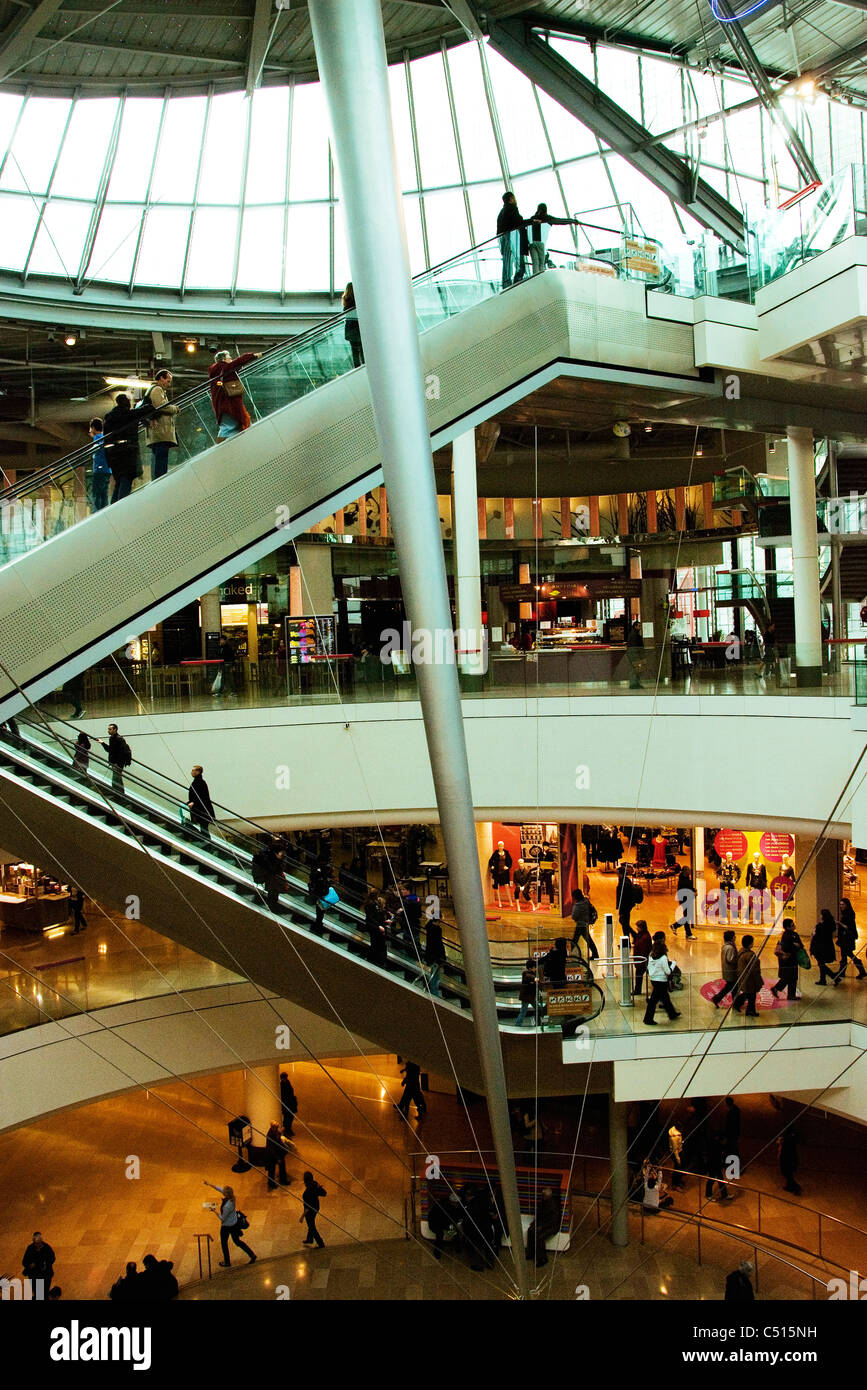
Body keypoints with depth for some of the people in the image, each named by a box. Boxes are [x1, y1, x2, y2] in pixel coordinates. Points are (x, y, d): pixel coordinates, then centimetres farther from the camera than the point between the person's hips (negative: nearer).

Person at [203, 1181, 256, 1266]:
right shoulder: (231, 1197, -15)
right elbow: (218, 1188, -2)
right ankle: (252, 1255, 25)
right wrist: (209, 1184, 3)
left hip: (227, 1226, -8)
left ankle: (227, 1263, 37)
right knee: (237, 1241, 24)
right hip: (235, 1223, 8)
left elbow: (222, 1218, -21)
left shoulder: (227, 1206, -36)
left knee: (224, 1243, 20)